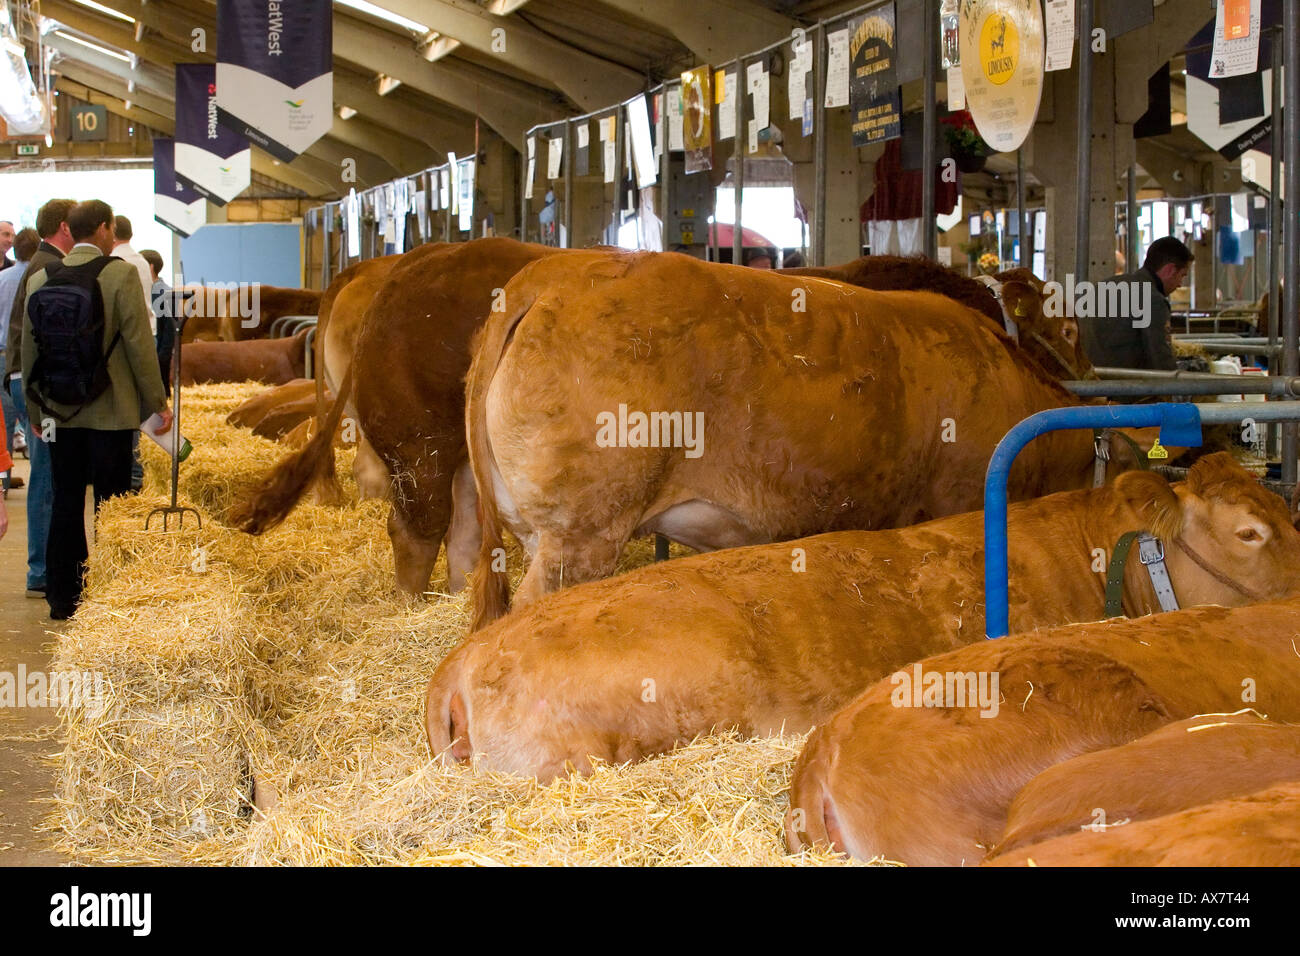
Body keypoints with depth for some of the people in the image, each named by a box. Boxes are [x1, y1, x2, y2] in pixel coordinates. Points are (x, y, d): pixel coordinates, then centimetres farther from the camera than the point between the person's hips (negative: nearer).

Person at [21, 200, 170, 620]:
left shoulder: (39, 279, 3)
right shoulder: (120, 274, -11)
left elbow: (28, 349, 8)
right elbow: (139, 343, -11)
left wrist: (34, 409, 18)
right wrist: (157, 403, -3)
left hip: (59, 411, 4)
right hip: (110, 412, -4)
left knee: (66, 505, 11)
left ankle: (61, 597, 15)